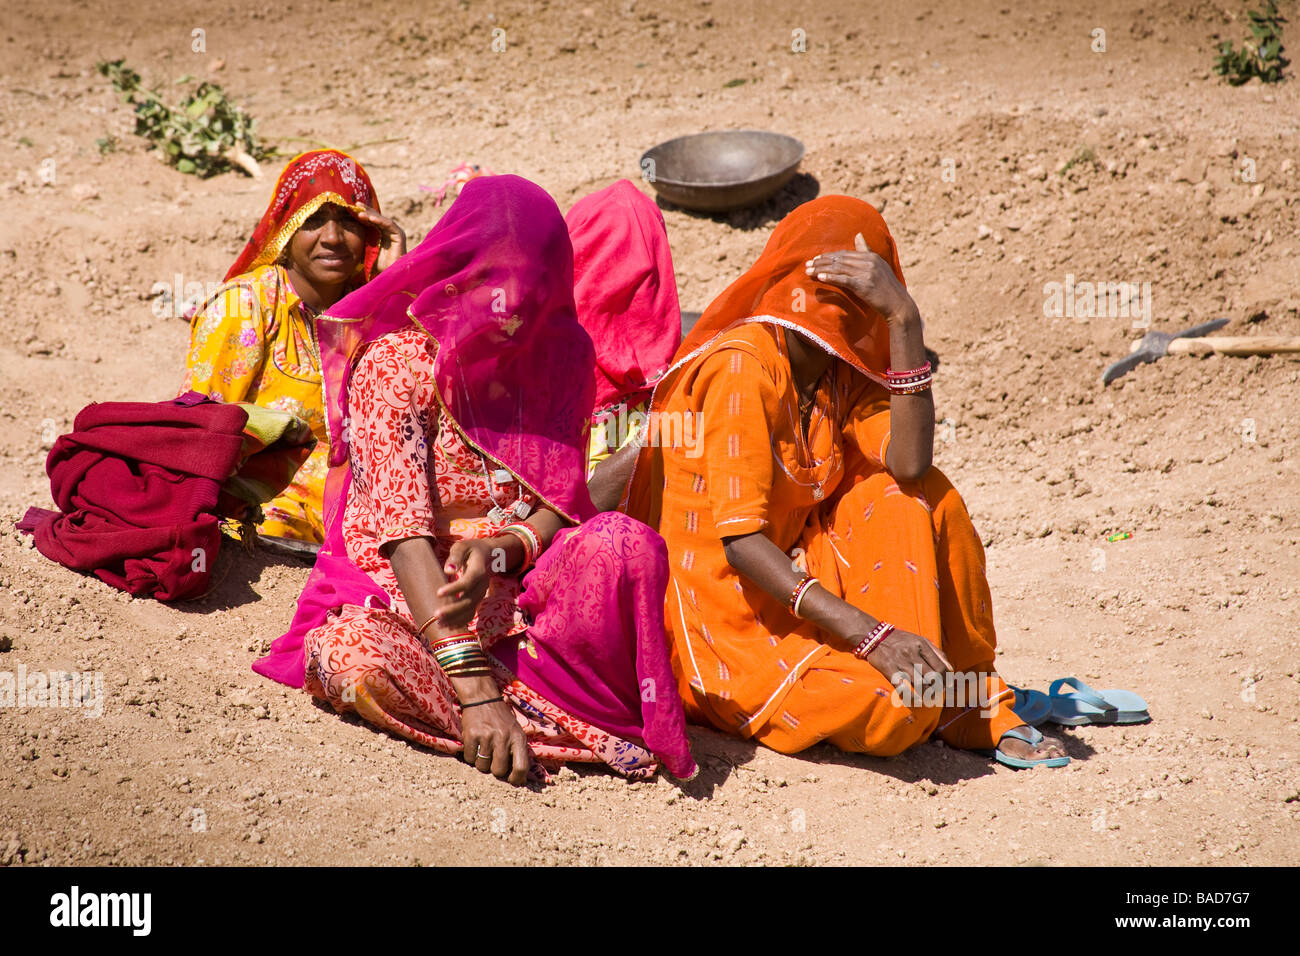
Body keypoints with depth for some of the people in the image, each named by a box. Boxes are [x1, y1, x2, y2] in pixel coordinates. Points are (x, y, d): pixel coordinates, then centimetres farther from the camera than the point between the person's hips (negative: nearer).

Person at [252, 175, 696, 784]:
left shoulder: (562, 353, 2)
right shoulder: (396, 365, -12)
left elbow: (562, 500, 0)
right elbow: (404, 532, -20)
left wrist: (499, 550, -26)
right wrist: (470, 680, -31)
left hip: (519, 592, 2)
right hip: (408, 597, -2)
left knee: (625, 544, -28)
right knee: (354, 659, -37)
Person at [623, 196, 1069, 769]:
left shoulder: (843, 371, 5)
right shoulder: (741, 367, -19)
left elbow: (908, 464, -15)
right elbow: (739, 540, -25)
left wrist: (904, 321, -20)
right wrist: (866, 632, -32)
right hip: (724, 605, -8)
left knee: (923, 496, -9)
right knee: (895, 706, -28)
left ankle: (968, 701, 0)